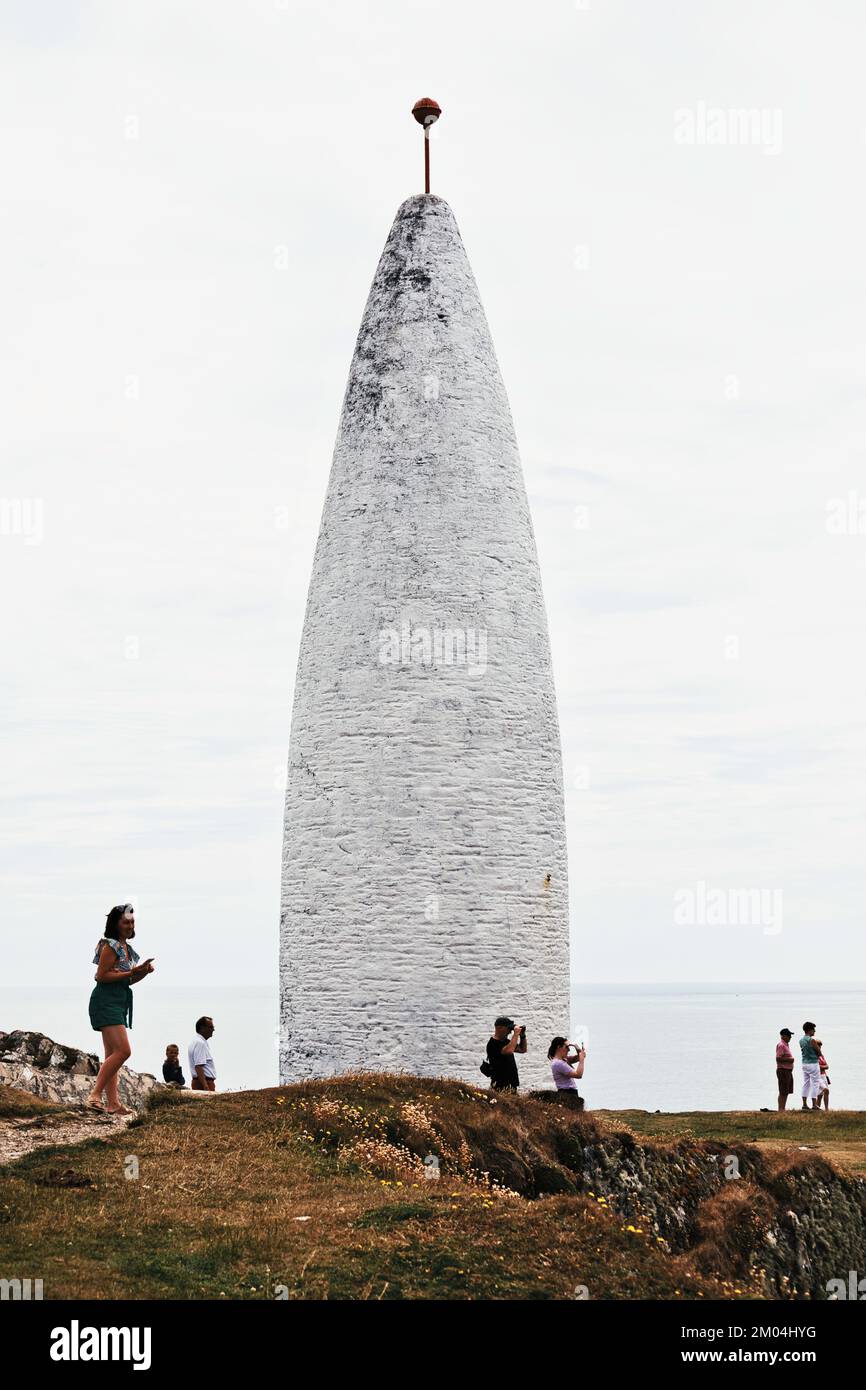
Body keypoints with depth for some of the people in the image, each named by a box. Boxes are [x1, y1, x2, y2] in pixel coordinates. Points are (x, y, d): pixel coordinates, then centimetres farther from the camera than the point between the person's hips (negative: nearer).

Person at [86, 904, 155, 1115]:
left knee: (112, 1054, 8)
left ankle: (113, 1103, 8)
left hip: (119, 1003, 10)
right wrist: (131, 973, -18)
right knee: (123, 1050, -18)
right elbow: (101, 976, -17)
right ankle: (94, 1095, -17)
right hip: (106, 1001, -10)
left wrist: (143, 972, 6)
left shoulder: (127, 948, 17)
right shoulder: (110, 946, -11)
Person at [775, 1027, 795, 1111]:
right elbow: (778, 1058, -22)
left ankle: (783, 1109, 15)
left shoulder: (786, 1045, 18)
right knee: (783, 1092, -9)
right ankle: (781, 1110, -9)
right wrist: (789, 1059, -18)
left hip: (788, 1071, 10)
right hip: (783, 1070, -10)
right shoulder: (781, 1045, -14)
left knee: (787, 1092, 11)